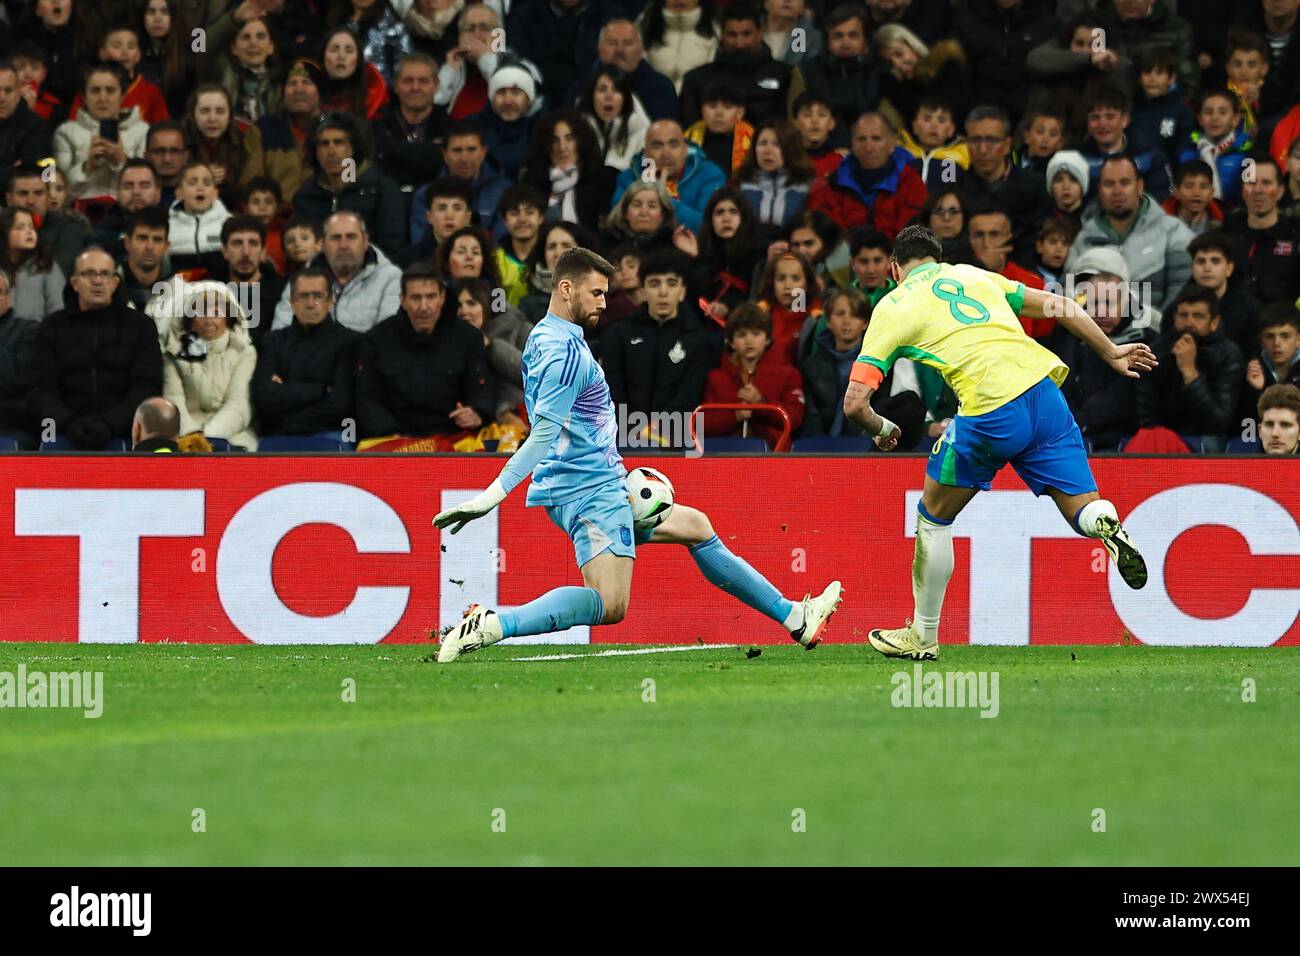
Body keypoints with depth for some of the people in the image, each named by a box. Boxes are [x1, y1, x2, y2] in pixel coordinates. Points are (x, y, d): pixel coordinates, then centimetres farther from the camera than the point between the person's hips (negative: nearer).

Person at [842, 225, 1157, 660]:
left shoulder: (892, 308, 12)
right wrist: (1111, 352, 32)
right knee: (1082, 511, 9)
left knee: (934, 516, 18)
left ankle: (923, 636, 26)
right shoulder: (973, 276, 24)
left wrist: (882, 429, 28)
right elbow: (1059, 306, 22)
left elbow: (855, 403, 7)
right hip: (1044, 393, 4)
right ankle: (1107, 525, -28)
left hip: (990, 414, -4)